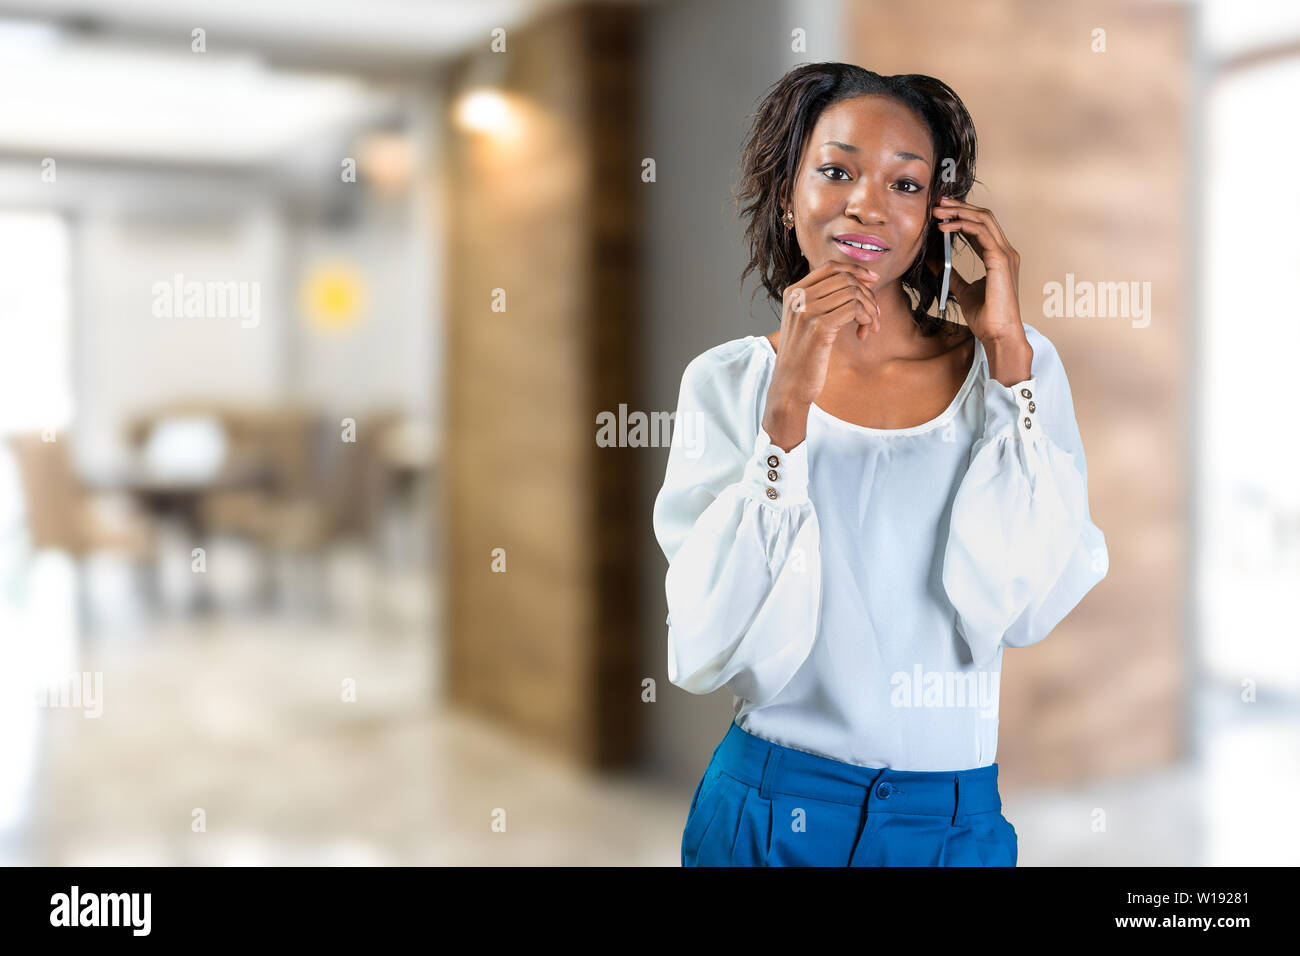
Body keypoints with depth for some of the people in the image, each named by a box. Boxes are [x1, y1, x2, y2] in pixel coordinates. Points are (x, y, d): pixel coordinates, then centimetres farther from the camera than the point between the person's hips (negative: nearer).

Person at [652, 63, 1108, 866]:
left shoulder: (1017, 364, -3)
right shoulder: (728, 383, -6)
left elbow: (1022, 610, -14)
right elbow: (704, 655, -15)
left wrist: (1006, 353, -14)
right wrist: (788, 405, -22)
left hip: (958, 820, 2)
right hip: (768, 804, -1)